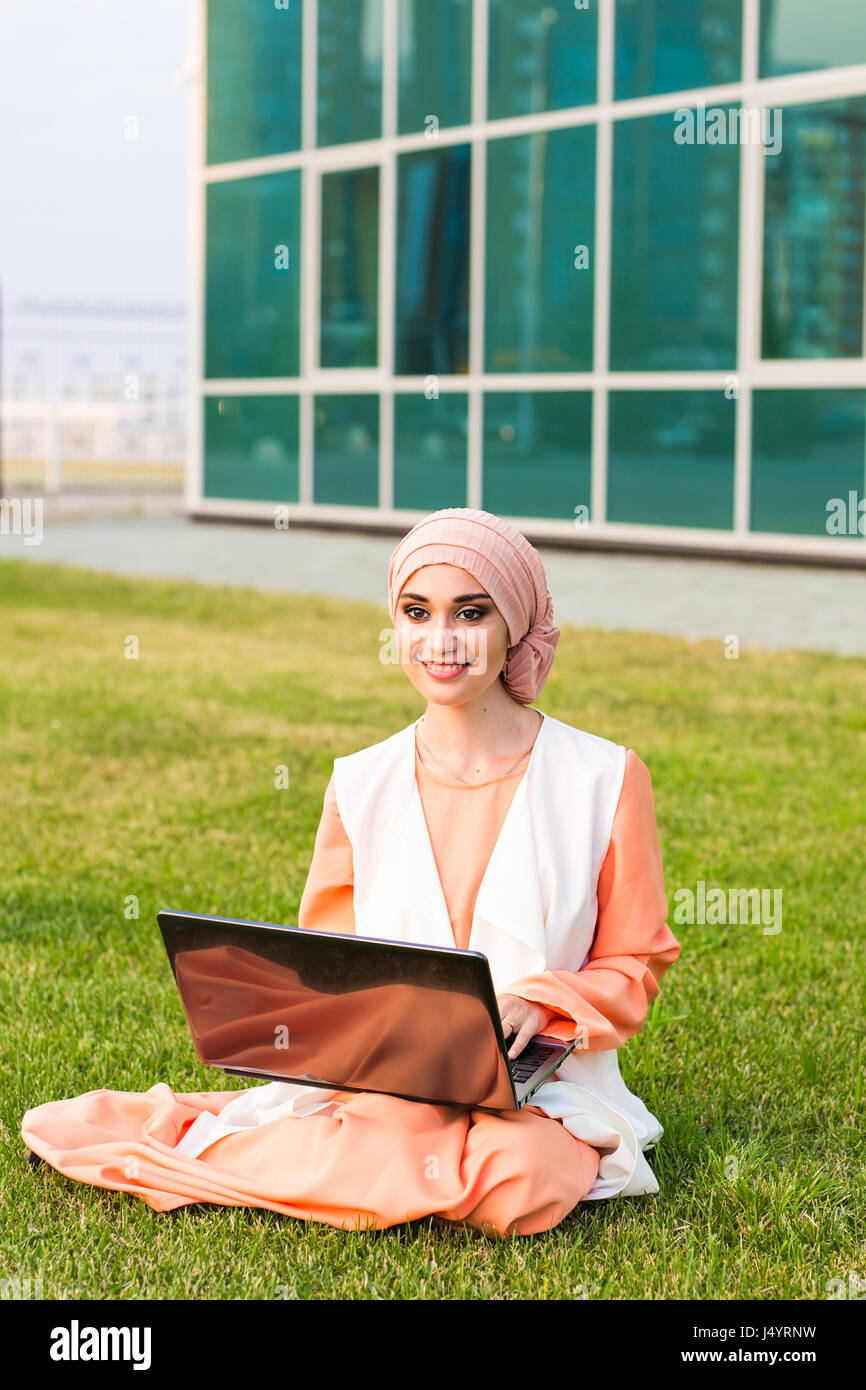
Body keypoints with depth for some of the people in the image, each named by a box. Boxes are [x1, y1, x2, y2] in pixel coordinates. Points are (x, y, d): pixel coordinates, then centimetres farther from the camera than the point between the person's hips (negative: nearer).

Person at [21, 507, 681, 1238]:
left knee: (518, 1186, -35)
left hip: (542, 1087, 0)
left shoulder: (606, 779, -3)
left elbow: (635, 965, 4)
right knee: (382, 1164, -34)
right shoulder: (361, 785, 3)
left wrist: (540, 1003, -16)